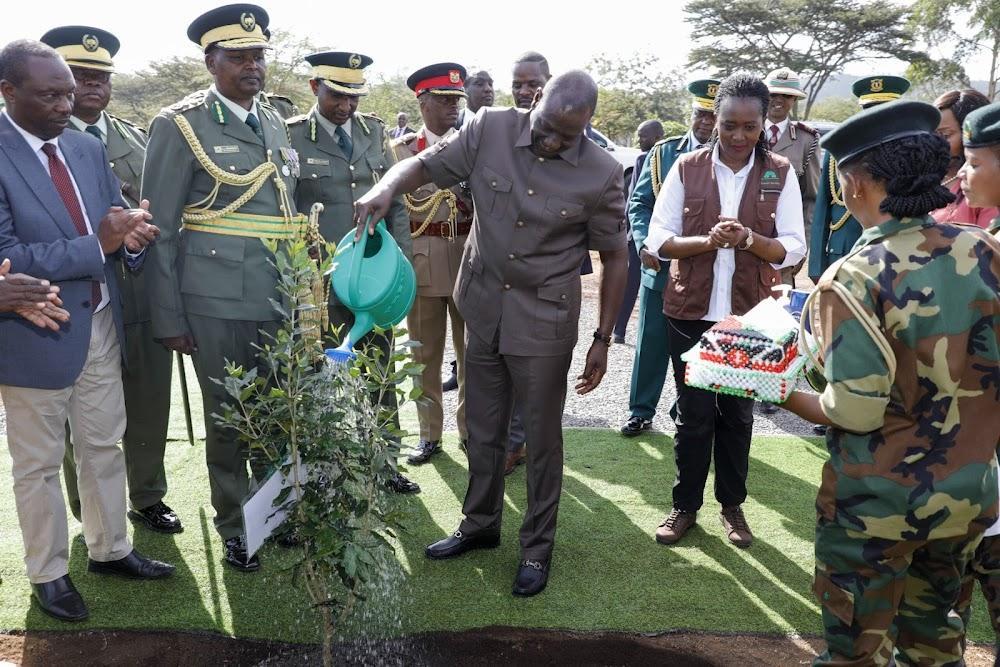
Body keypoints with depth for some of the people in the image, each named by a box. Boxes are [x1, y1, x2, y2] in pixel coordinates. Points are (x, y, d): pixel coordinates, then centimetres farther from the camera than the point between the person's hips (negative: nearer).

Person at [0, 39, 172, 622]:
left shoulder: (88, 148, 4)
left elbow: (116, 222, 7)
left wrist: (131, 233, -17)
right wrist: (97, 246, -25)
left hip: (101, 325, 6)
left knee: (104, 446, 18)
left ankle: (110, 549, 36)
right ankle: (48, 573, 29)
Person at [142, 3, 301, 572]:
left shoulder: (275, 123, 12)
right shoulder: (181, 125, -5)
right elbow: (160, 229, -5)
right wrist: (168, 318, -7)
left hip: (282, 299, 5)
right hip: (219, 305, -5)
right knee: (228, 420, 9)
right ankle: (235, 529, 29)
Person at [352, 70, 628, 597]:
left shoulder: (602, 173, -12)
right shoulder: (490, 129, -8)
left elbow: (614, 258, -3)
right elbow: (424, 164, -2)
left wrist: (603, 339, -4)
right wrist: (386, 188, -25)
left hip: (543, 320, -3)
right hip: (482, 308, 3)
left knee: (541, 436, 9)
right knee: (482, 429, 17)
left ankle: (537, 546, 27)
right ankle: (480, 524, 38)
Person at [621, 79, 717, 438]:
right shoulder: (663, 152, 3)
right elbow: (639, 203, 4)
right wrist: (644, 244, -10)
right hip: (660, 267, 2)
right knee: (651, 343, 10)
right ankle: (641, 411, 23)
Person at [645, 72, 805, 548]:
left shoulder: (780, 173, -1)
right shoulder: (687, 168, -3)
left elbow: (794, 247, -5)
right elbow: (657, 238, -5)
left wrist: (749, 239, -25)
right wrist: (708, 241, -23)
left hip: (750, 314, 1)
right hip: (691, 311, 0)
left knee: (738, 412, 13)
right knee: (693, 412, 7)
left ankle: (732, 505, 30)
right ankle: (685, 504, 24)